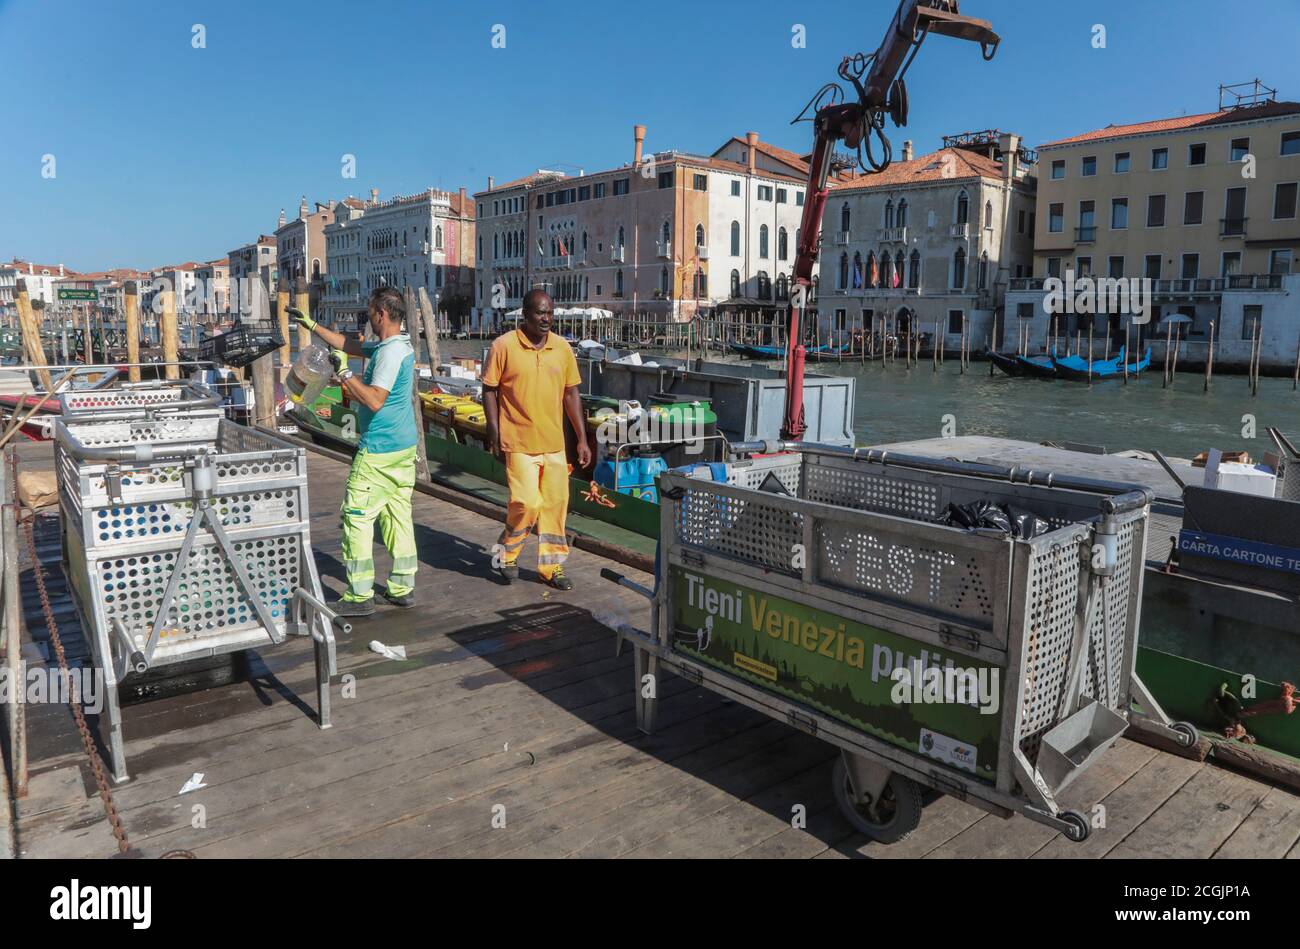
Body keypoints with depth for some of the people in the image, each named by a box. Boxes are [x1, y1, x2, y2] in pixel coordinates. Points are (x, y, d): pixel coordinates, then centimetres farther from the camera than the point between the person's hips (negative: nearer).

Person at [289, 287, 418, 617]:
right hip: (404, 445, 10)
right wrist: (310, 324, 29)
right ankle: (403, 587, 18)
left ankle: (359, 596, 2)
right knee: (398, 515, 12)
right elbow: (349, 345, 26)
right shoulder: (395, 345, 13)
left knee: (357, 516, -3)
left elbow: (374, 401, -26)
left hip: (379, 450, -10)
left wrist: (344, 373, -17)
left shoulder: (391, 352, -18)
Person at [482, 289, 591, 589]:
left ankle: (551, 566, 22)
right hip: (518, 442, -5)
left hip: (554, 443, 5)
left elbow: (571, 394, 11)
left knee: (556, 503, 8)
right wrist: (494, 434, -8)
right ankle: (506, 555, 17)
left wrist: (582, 439, 8)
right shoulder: (504, 345, -6)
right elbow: (489, 390, -2)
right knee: (527, 503, -9)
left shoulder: (562, 348, 6)